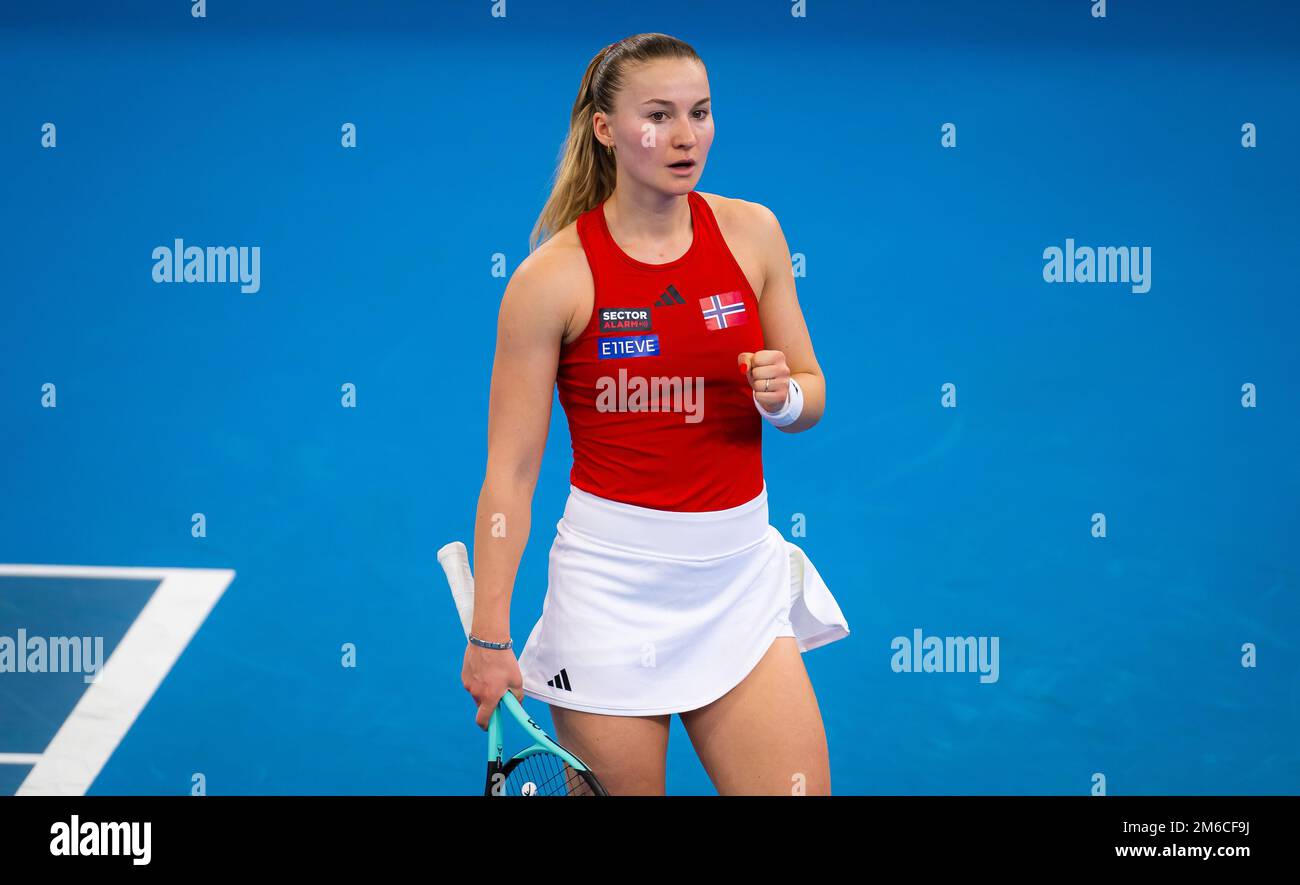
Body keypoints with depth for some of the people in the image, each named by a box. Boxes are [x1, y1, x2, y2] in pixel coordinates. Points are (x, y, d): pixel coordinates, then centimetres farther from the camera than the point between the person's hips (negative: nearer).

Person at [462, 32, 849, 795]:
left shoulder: (751, 232, 3)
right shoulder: (553, 275, -9)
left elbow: (812, 396, 13)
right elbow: (510, 473, -7)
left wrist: (783, 396, -11)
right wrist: (489, 635, -11)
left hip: (741, 572, 4)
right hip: (612, 582, -4)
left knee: (801, 787, -4)